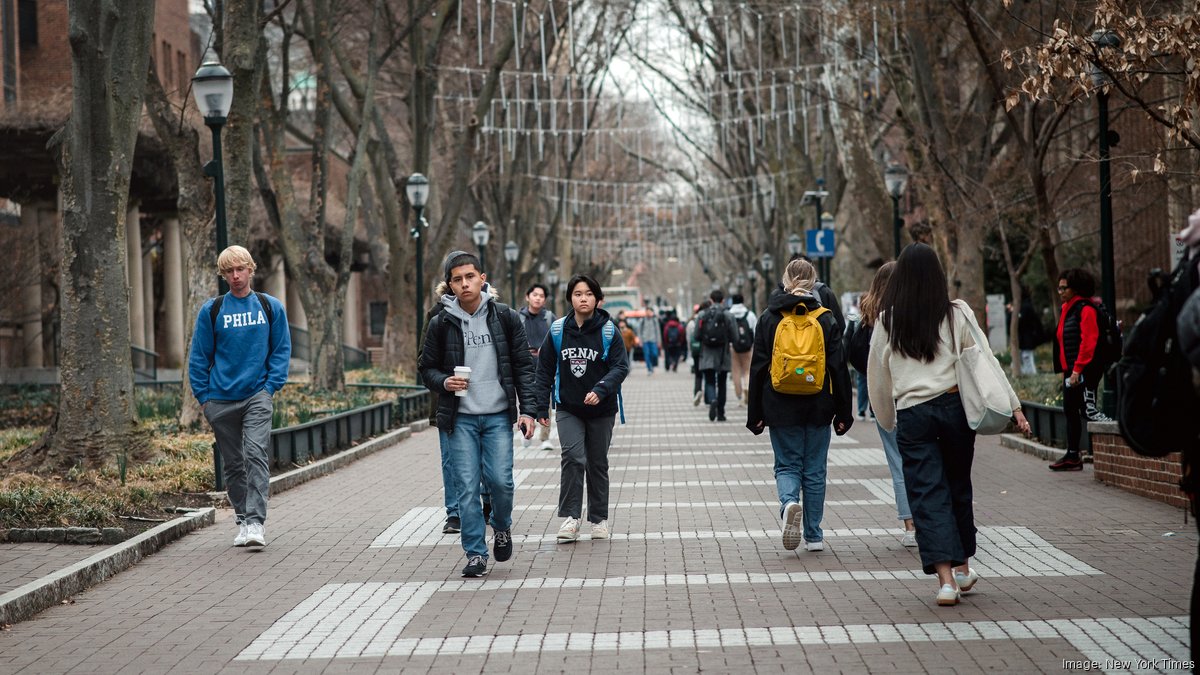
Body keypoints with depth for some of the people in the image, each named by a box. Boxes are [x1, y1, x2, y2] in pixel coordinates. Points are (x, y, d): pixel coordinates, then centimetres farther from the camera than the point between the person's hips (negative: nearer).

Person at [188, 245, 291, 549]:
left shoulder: (271, 307, 4)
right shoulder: (211, 310, 4)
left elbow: (281, 350, 8)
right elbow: (199, 357, 7)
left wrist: (271, 386, -3)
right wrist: (203, 396, 1)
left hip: (257, 396, -2)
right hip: (221, 399, 2)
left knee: (255, 455, -17)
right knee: (232, 464, 8)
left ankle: (255, 522, -20)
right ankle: (244, 520, 19)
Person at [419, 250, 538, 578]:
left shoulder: (505, 317, 1)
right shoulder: (441, 323, 0)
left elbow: (523, 366, 4)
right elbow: (426, 367, 10)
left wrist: (527, 410, -3)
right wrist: (443, 382, -13)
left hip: (498, 416, 0)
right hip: (460, 418, 0)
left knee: (500, 480, -6)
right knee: (467, 487, -2)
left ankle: (502, 527, 24)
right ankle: (475, 553, 8)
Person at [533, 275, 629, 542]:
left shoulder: (608, 331, -6)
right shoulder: (558, 330, -1)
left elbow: (621, 366, -11)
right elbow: (545, 370, 6)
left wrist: (600, 390, -27)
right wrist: (542, 407, 3)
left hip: (601, 409, 0)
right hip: (568, 408, 0)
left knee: (598, 463, 11)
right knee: (573, 457, -17)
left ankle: (599, 519, 24)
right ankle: (570, 517, -11)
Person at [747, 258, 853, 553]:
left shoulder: (769, 319, -1)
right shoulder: (826, 319, -1)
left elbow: (758, 369, 0)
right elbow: (839, 368, 0)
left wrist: (755, 414, 5)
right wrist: (843, 413, 5)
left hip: (781, 407, -1)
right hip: (818, 407, 1)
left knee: (787, 465, 9)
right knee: (815, 470, 10)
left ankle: (789, 503, -22)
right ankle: (813, 535, 13)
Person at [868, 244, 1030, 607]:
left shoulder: (887, 321, 1)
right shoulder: (957, 314, 0)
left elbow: (877, 376, 7)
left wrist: (888, 421, 20)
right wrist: (1013, 406, 2)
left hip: (912, 414, -1)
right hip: (955, 406, 1)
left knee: (927, 495, -1)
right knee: (958, 487, 17)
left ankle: (946, 578, -10)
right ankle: (962, 568, 28)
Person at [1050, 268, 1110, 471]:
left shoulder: (1085, 309, -12)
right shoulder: (1067, 309, 17)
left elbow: (1088, 342, -19)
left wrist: (1077, 370, -22)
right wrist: (1066, 370, 15)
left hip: (1084, 370, -10)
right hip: (1071, 371, 10)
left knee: (1088, 410, -15)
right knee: (1070, 410, 12)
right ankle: (1072, 457, 18)